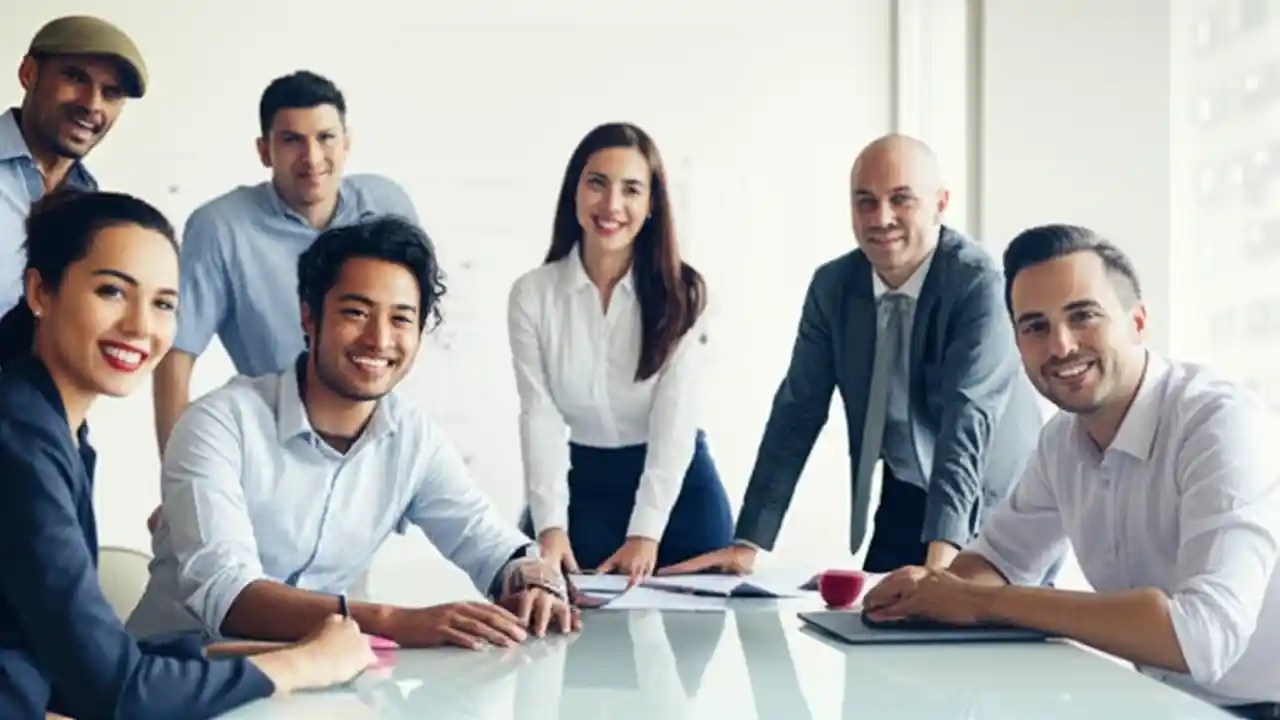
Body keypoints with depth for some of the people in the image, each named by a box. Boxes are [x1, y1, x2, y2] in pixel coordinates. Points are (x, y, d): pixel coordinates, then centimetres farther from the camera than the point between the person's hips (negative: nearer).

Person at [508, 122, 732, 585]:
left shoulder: (680, 292, -8)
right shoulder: (532, 294, -5)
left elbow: (675, 418, -14)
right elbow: (539, 416, -10)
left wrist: (645, 532, -24)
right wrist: (550, 526, -22)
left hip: (678, 490, 0)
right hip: (584, 489, 1)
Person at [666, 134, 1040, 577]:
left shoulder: (978, 285, -22)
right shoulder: (832, 286, -6)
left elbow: (969, 415, -31)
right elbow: (799, 411, -4)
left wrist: (941, 557, -42)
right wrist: (748, 544, -9)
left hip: (988, 507, -4)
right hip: (904, 504, 5)